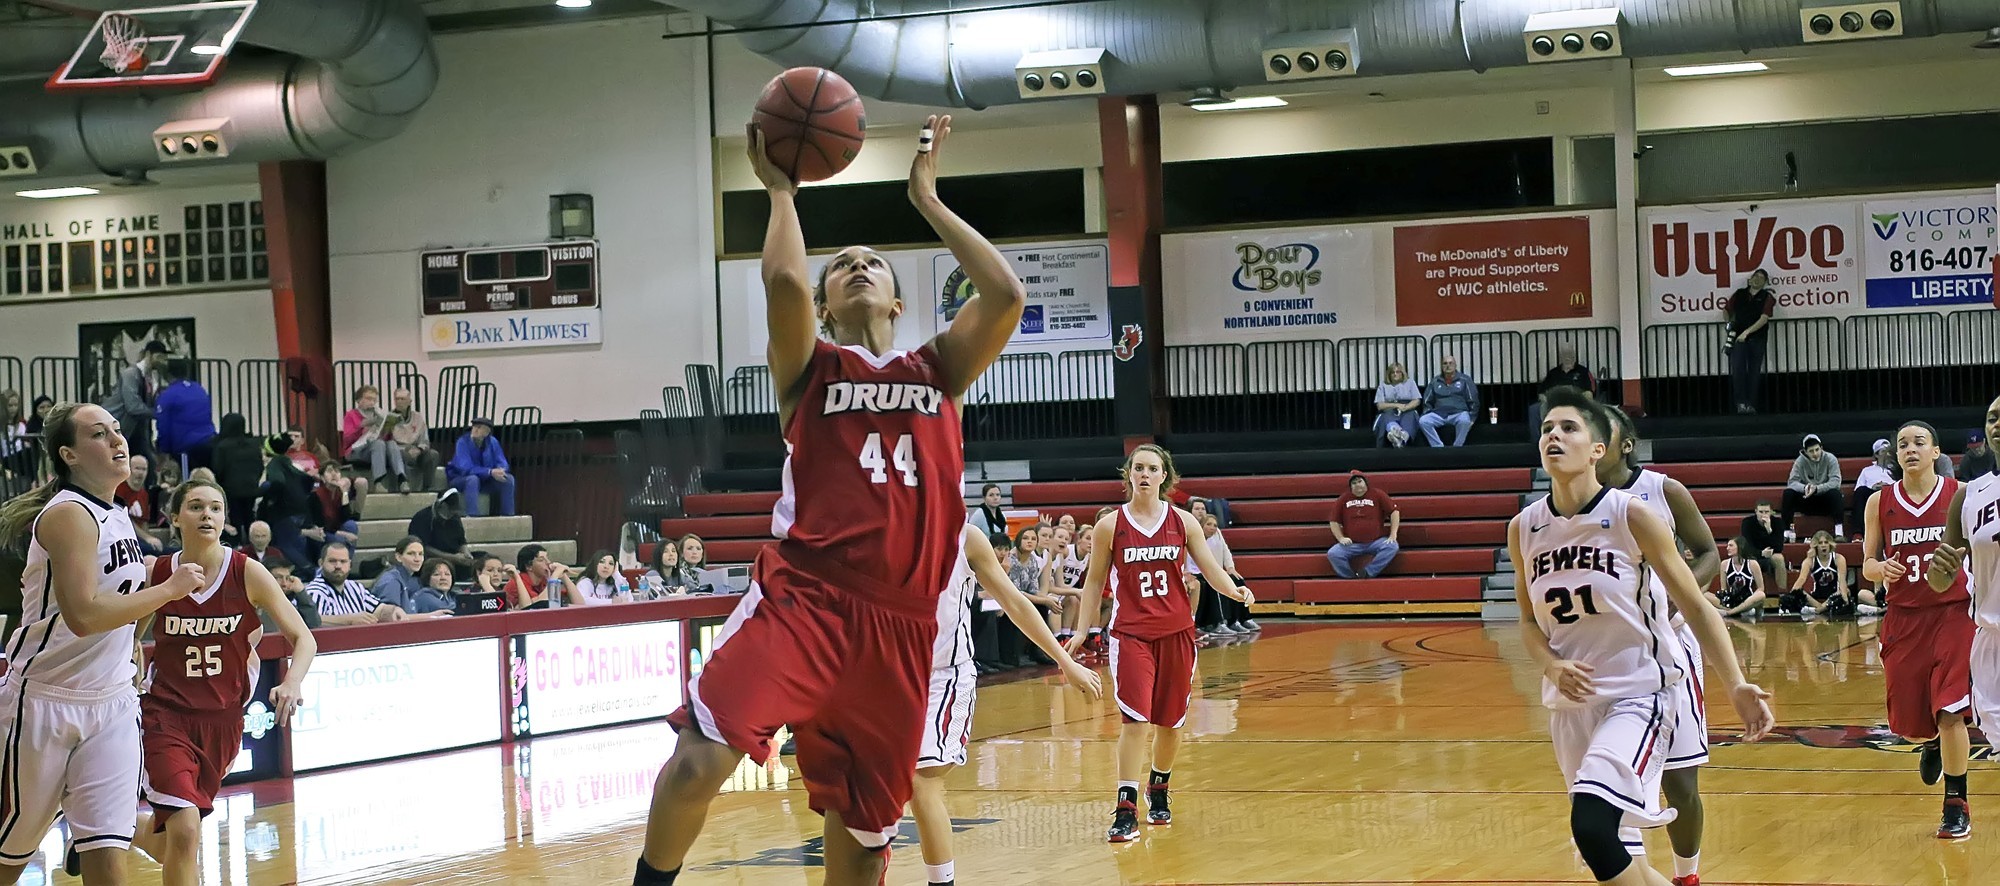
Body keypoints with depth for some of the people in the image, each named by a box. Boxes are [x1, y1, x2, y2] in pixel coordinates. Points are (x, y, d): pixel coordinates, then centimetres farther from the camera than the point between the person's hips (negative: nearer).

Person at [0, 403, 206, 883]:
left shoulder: (115, 514, 10)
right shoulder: (69, 514, -16)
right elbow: (83, 615, -27)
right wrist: (169, 588, -20)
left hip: (113, 704, 6)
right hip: (46, 702, -6)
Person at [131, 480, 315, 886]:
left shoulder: (248, 573, -8)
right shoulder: (155, 575, -6)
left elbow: (304, 640, -8)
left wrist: (292, 683, -26)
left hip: (223, 719, 2)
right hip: (166, 714, -2)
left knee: (170, 841, 16)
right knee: (185, 831, -22)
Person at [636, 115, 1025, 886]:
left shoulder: (938, 369, 17)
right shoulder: (809, 367, 9)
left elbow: (1005, 295, 0)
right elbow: (784, 282, -12)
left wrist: (926, 198, 8)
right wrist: (780, 189, 3)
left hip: (898, 620, 3)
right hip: (802, 595, -3)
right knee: (701, 759, -25)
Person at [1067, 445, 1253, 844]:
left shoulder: (1183, 522, 3)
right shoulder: (1110, 526, 0)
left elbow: (1211, 569, 3)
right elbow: (1095, 581, 6)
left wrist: (1236, 591, -17)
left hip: (1176, 631, 2)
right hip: (1130, 633, -2)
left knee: (1170, 721, 10)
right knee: (1135, 720, -14)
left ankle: (1159, 791, 33)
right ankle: (1126, 811, -13)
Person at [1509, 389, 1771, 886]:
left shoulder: (1632, 516, -11)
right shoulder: (1524, 529, 1)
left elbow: (1696, 608, -6)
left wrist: (1736, 686, -15)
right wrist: (1552, 666, -8)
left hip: (1637, 694, -5)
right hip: (1571, 702, 5)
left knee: (1591, 827, -25)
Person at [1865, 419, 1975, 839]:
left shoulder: (1962, 496, -3)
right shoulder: (1880, 503, 2)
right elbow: (1867, 564, 6)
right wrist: (1881, 569, -15)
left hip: (1953, 614, -3)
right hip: (1903, 619, 3)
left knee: (1949, 711, -12)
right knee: (1909, 721, 6)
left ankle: (1957, 805, 1)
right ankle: (1931, 745, 44)